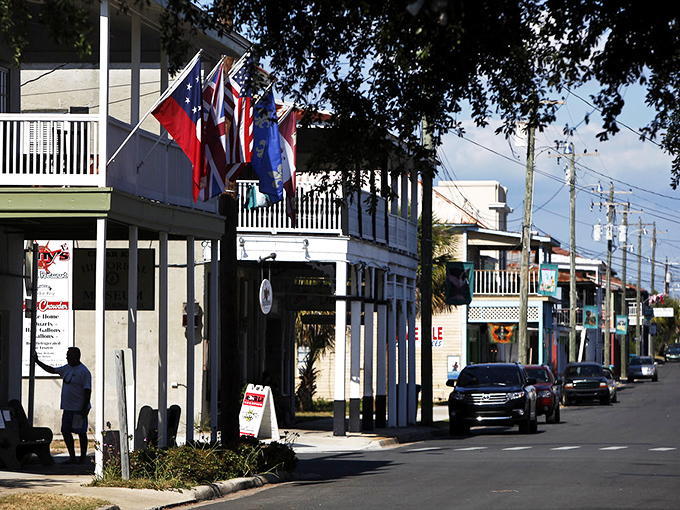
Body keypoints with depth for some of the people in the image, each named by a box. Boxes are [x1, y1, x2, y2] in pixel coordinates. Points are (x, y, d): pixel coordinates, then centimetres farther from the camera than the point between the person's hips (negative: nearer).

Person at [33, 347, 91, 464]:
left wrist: (84, 409, -19)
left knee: (81, 433, -1)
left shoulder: (84, 372, -12)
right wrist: (37, 361, 23)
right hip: (67, 409, 9)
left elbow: (87, 391, -15)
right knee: (66, 432, 7)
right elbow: (52, 370, 25)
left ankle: (83, 458, 6)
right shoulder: (67, 368, 13)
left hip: (79, 409, -9)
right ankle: (72, 457, 13)